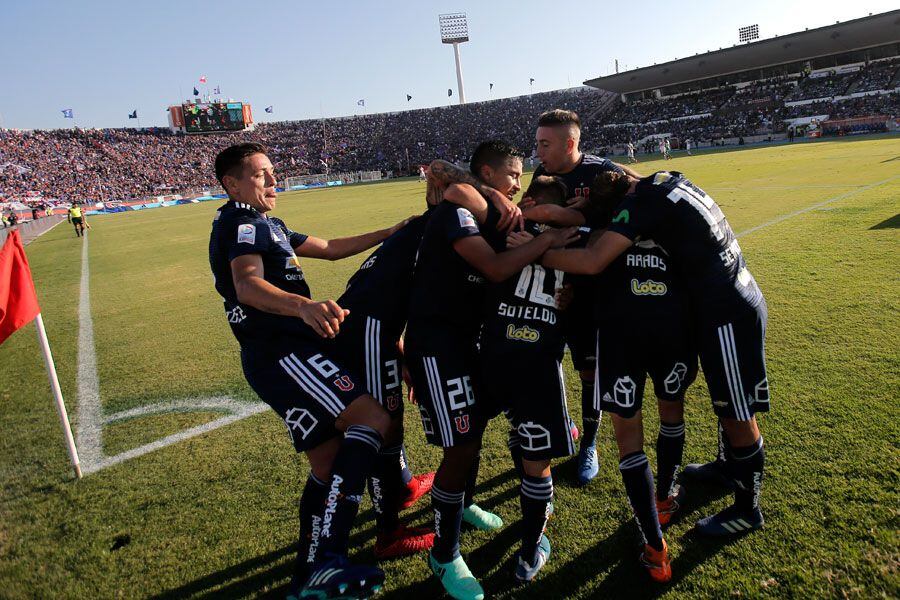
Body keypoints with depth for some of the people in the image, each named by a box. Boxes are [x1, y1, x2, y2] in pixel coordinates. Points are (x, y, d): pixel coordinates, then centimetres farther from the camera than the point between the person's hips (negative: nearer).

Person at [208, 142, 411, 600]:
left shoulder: (268, 225, 25)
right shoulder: (241, 221, -7)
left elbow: (330, 249, 28)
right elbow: (248, 286, -27)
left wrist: (391, 233, 23)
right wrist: (303, 306, -47)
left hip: (281, 353, 10)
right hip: (280, 353, -10)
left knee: (329, 463, 13)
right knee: (372, 418, -22)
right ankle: (327, 561, -26)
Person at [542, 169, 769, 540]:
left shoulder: (641, 202, -21)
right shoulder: (666, 178, 5)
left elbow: (593, 262, -30)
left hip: (728, 316, -9)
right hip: (740, 303, 9)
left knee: (737, 415, 7)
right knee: (728, 407, 27)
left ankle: (747, 510, 25)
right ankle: (732, 467, 49)